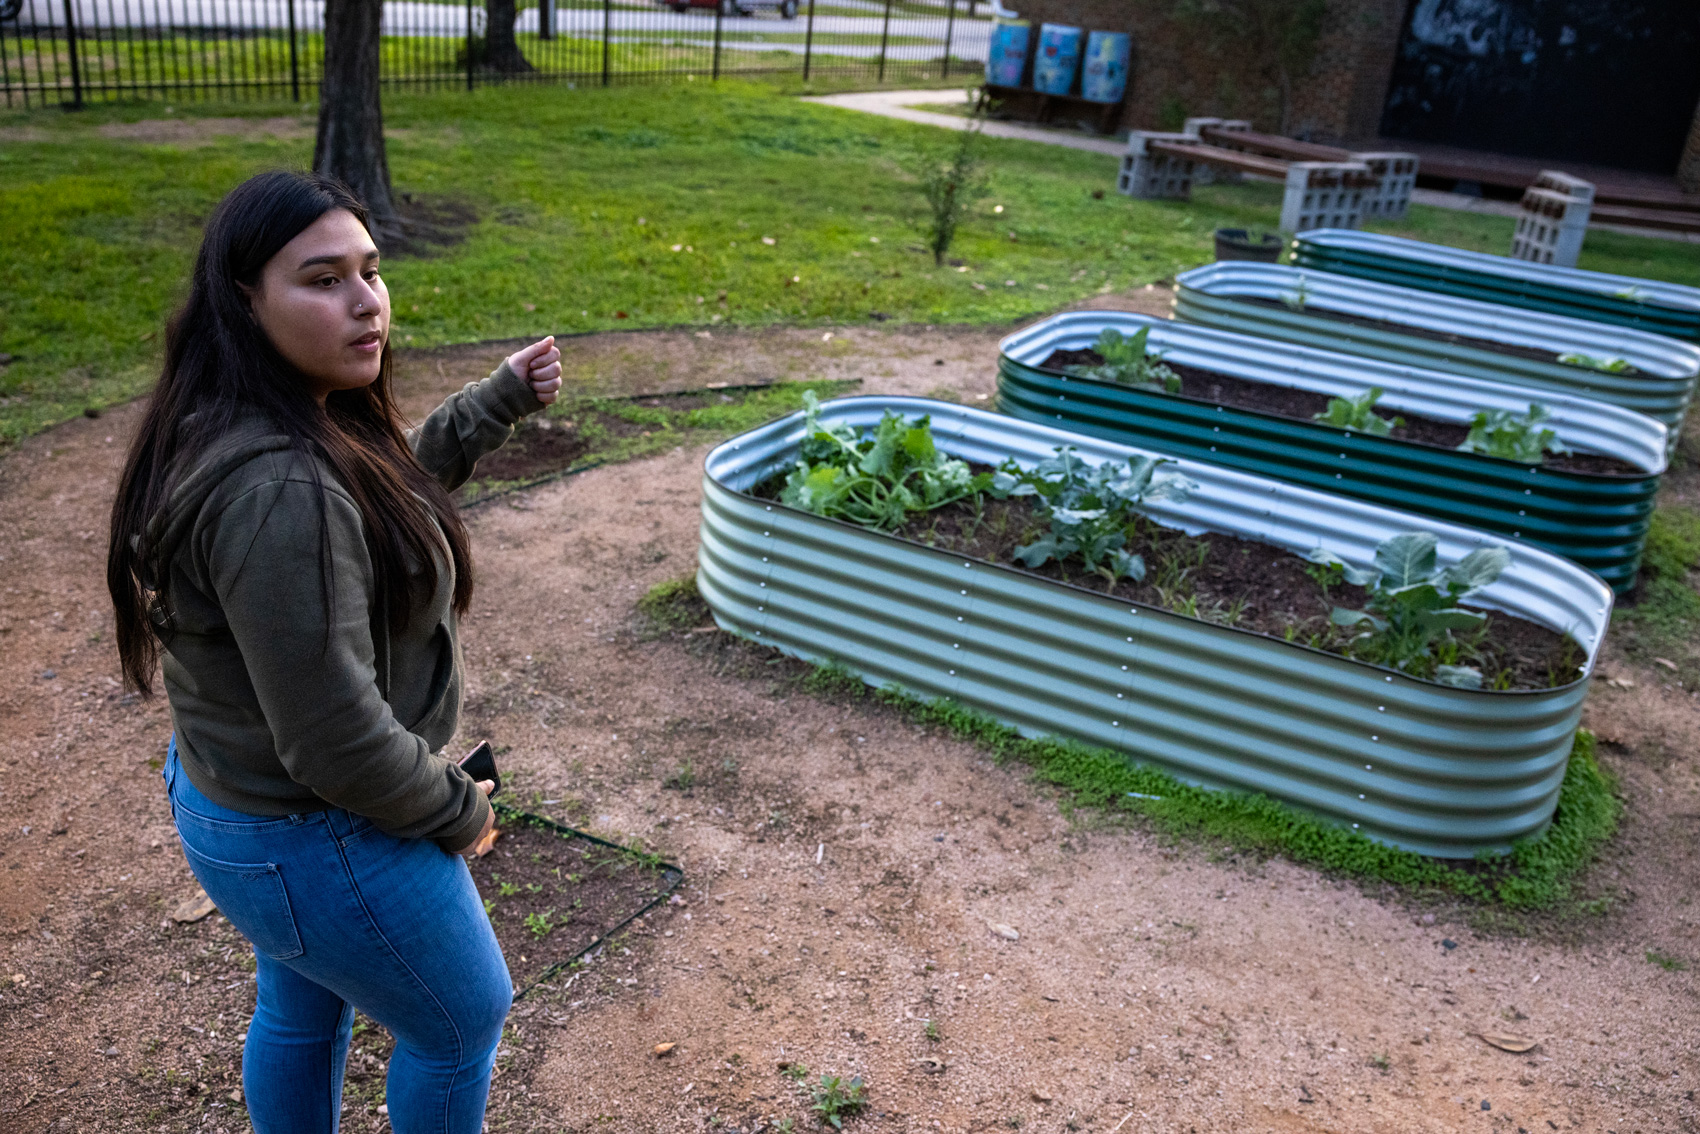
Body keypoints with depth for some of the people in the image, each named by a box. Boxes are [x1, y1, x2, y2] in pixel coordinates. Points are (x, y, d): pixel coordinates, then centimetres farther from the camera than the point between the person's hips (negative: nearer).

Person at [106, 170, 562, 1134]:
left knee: (302, 1009, 31)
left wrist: (499, 402, 8)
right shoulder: (278, 492, -35)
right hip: (313, 848, -9)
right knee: (464, 1020, 16)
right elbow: (335, 740, -32)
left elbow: (392, 492, 17)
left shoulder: (280, 424, -4)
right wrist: (456, 812, -15)